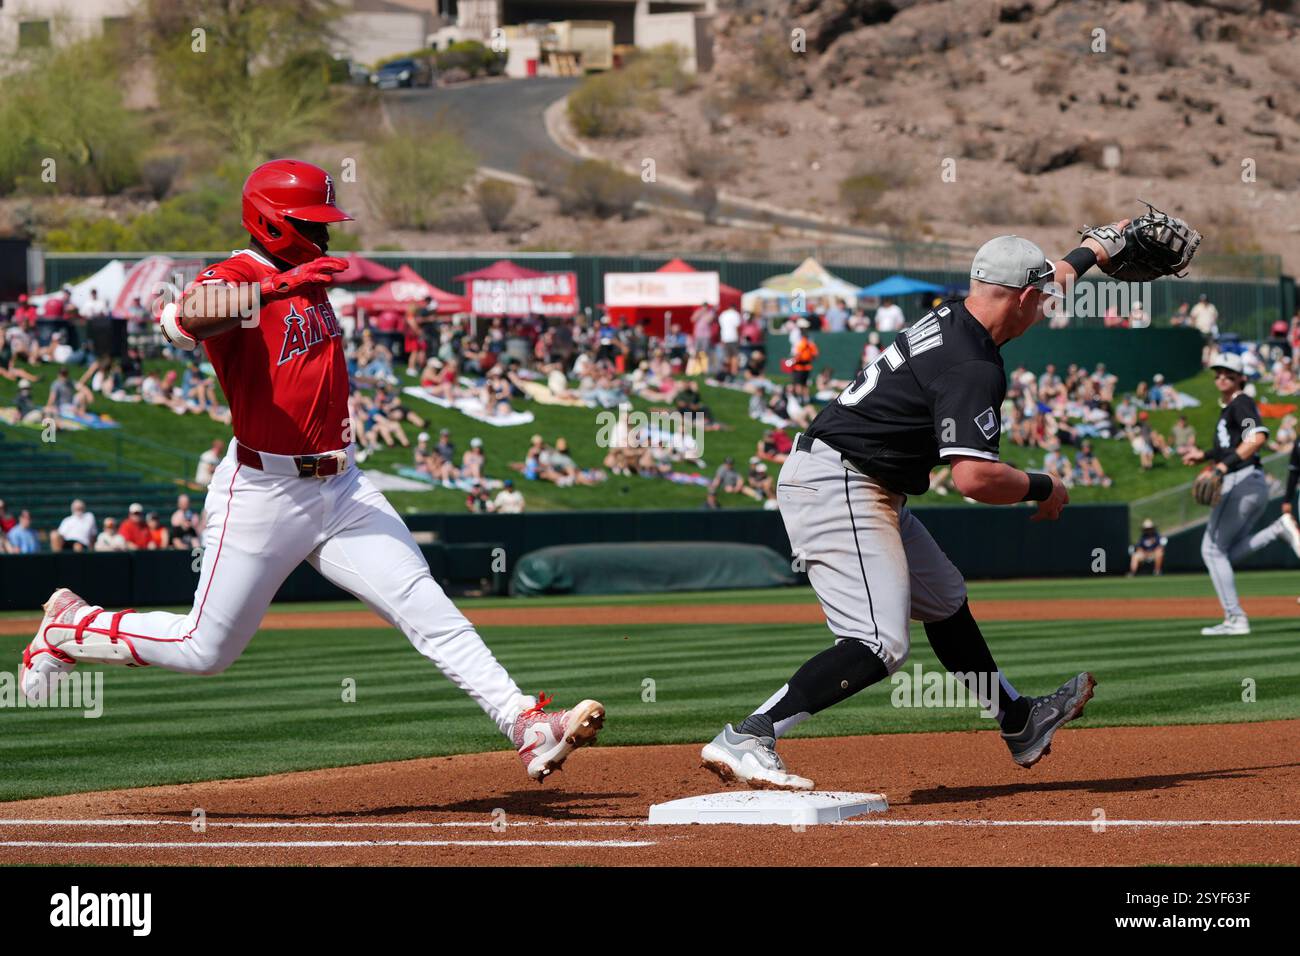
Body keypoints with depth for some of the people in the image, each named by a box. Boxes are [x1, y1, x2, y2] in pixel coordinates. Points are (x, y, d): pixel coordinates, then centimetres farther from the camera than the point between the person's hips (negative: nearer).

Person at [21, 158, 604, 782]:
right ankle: (67, 629, 26)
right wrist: (275, 286, -45)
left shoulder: (308, 281, 13)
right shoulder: (238, 279, -13)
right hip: (263, 493, -7)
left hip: (342, 489, 7)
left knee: (425, 606, -7)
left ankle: (526, 727, -14)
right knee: (205, 649, 3)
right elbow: (184, 316, -38)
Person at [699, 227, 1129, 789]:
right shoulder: (974, 369, -20)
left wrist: (1095, 249, 46)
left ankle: (1020, 724, 39)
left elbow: (1045, 279, 32)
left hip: (862, 490, 11)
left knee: (944, 602, 23)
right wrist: (1042, 489, -12)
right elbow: (973, 477, -30)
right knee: (880, 646, -20)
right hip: (838, 489, -11)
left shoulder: (952, 317, 9)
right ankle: (744, 741, -27)